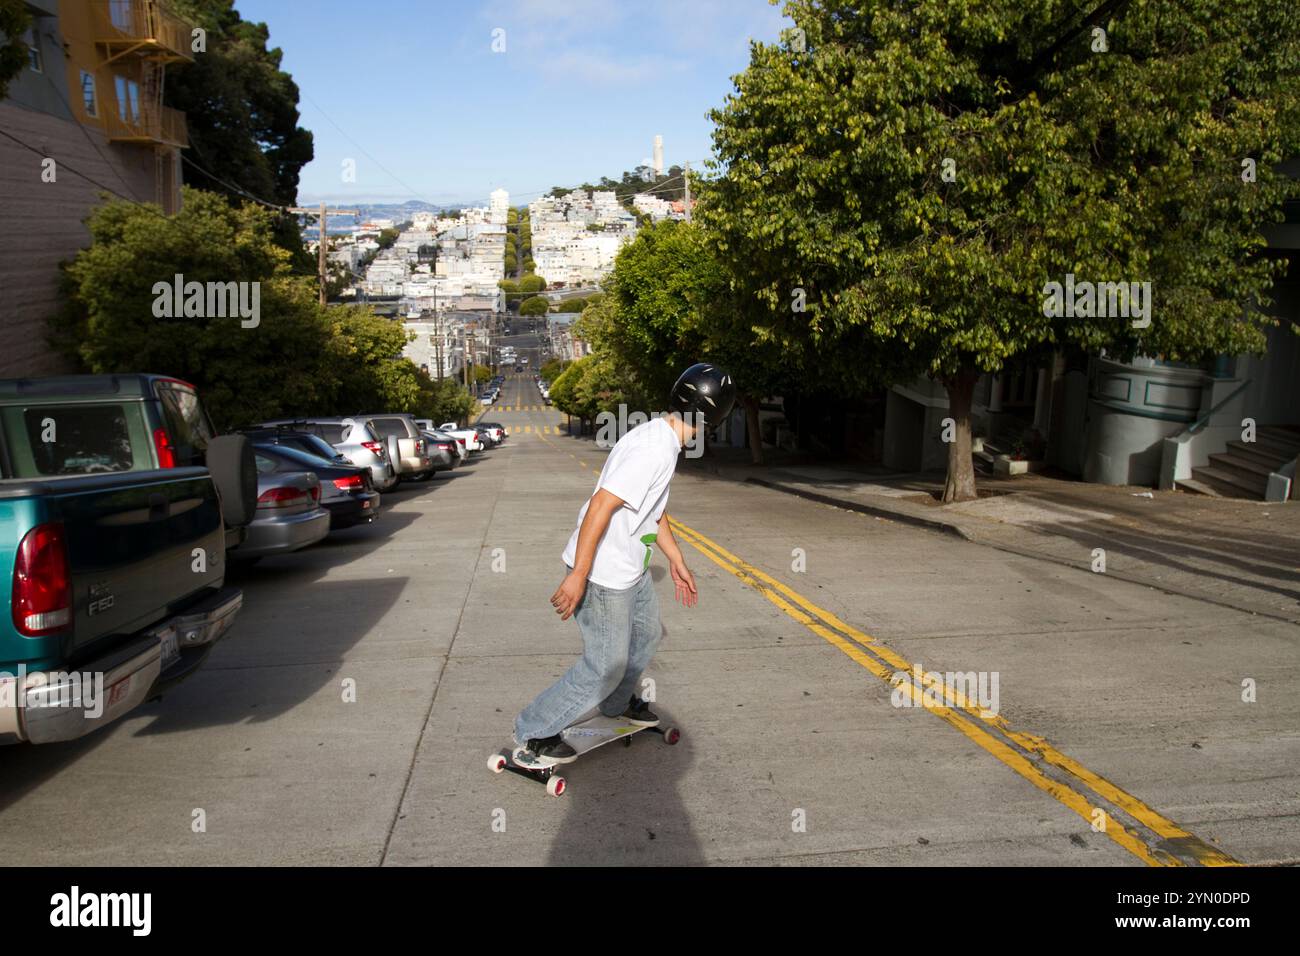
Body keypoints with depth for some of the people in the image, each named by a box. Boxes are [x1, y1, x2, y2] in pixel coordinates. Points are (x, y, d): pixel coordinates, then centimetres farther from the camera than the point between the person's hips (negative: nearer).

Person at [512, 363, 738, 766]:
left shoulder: (662, 438, 7)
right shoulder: (654, 448, -26)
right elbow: (601, 504, -31)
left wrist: (676, 561, 25)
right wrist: (578, 576, -30)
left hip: (631, 568, 10)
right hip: (603, 574, -10)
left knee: (646, 635, 26)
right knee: (606, 666, 0)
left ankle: (617, 704, 48)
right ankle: (533, 733, 14)